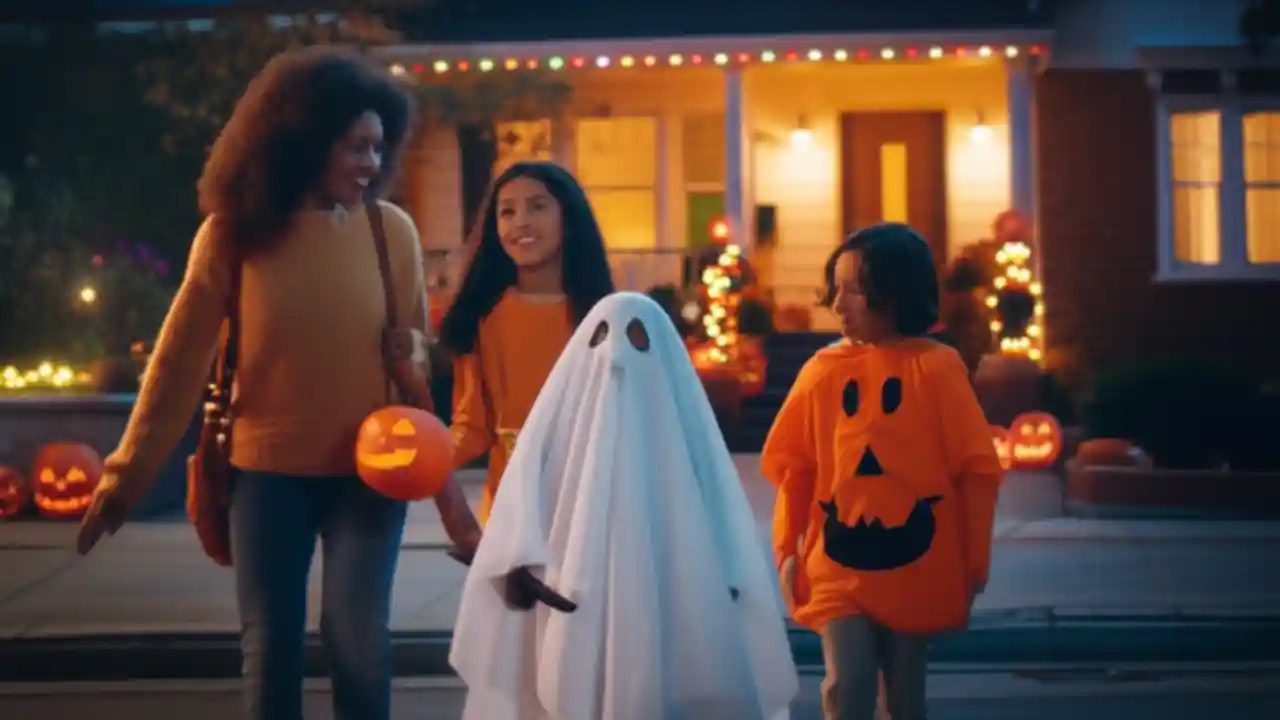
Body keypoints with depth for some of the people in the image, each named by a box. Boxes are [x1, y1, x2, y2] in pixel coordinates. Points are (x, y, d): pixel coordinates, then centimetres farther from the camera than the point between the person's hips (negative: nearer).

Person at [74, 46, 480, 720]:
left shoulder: (392, 230, -4)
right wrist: (129, 470, 0)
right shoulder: (233, 232, -6)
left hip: (368, 469, 0)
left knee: (357, 640, -7)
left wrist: (441, 477, -3)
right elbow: (181, 358, -1)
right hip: (267, 468, 0)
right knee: (269, 650, 5)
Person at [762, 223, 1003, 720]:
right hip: (838, 565, 1)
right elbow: (792, 468, 4)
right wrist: (787, 550, -2)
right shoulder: (823, 370, -1)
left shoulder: (937, 368, -7)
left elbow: (976, 468, -4)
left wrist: (974, 561, -3)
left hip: (915, 567, -1)